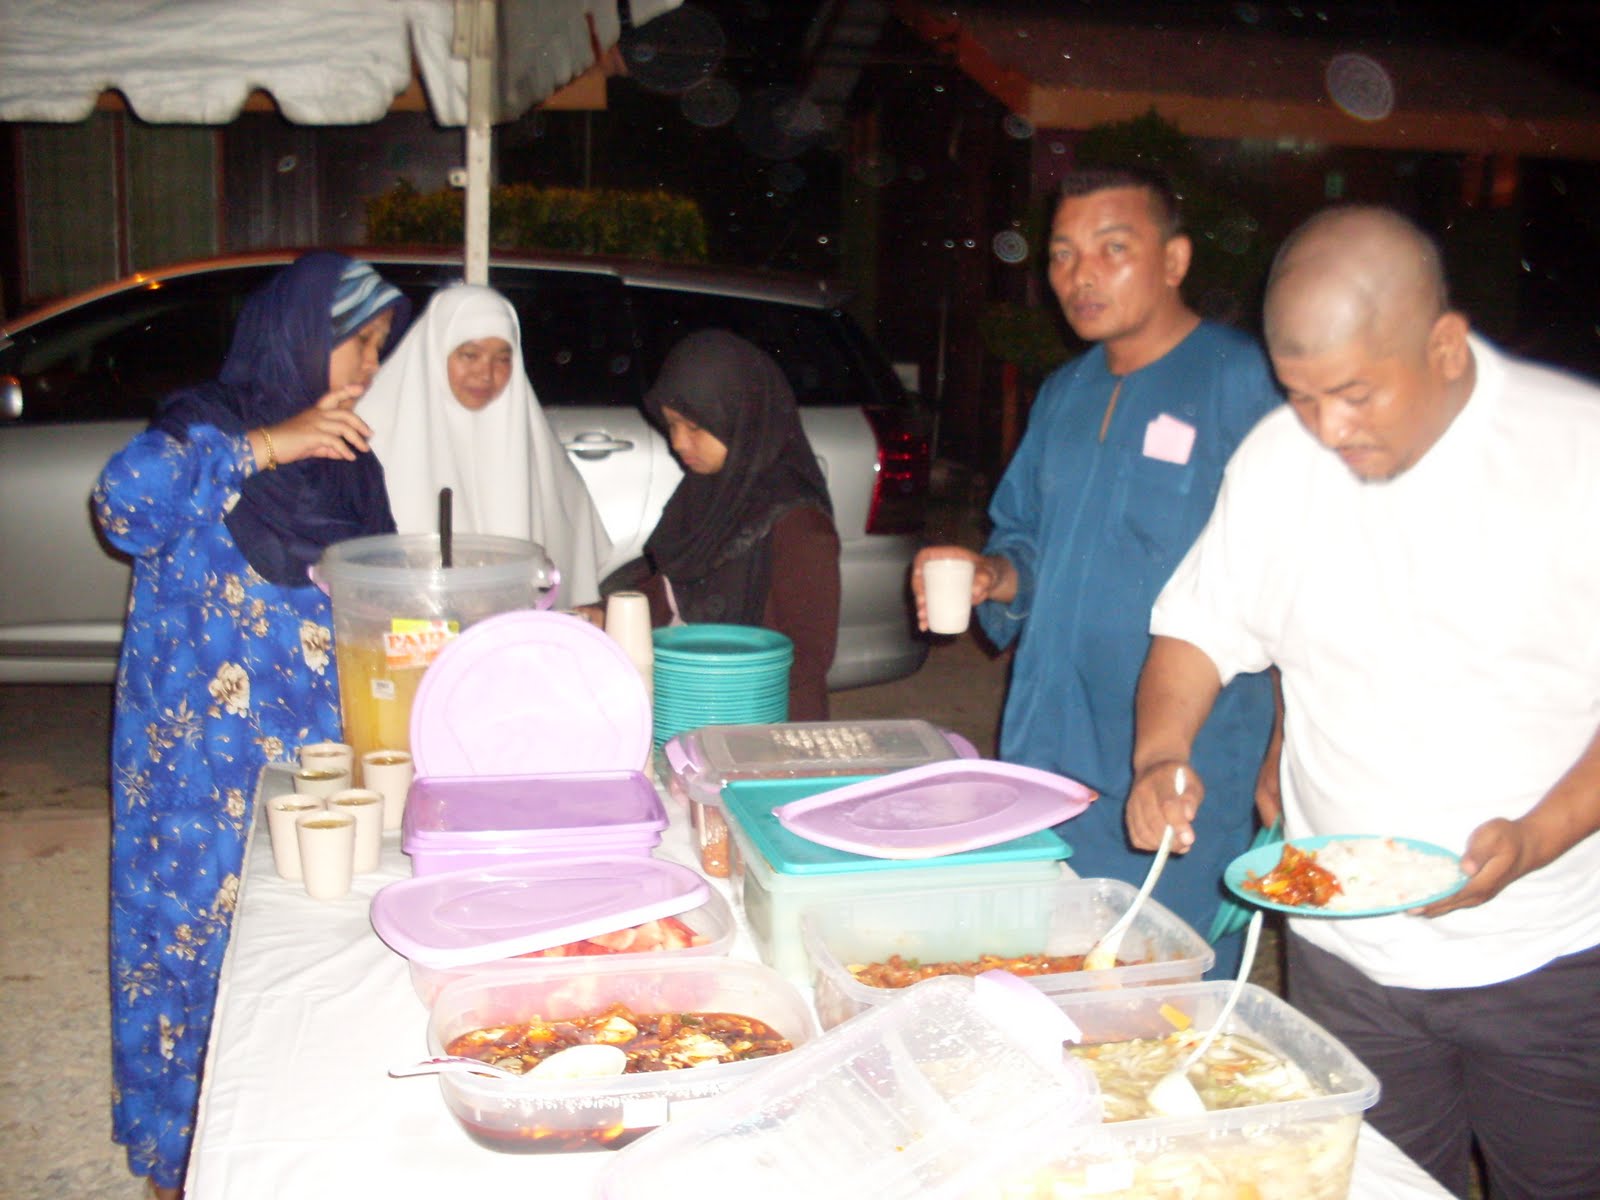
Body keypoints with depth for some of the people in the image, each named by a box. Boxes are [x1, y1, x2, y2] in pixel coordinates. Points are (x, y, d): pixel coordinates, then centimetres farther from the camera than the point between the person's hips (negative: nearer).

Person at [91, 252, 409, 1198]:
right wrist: (267, 444, -27)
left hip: (319, 756, 6)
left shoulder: (345, 458, 13)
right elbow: (126, 498, -27)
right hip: (205, 761, -5)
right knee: (197, 937, 3)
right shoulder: (208, 429, -6)